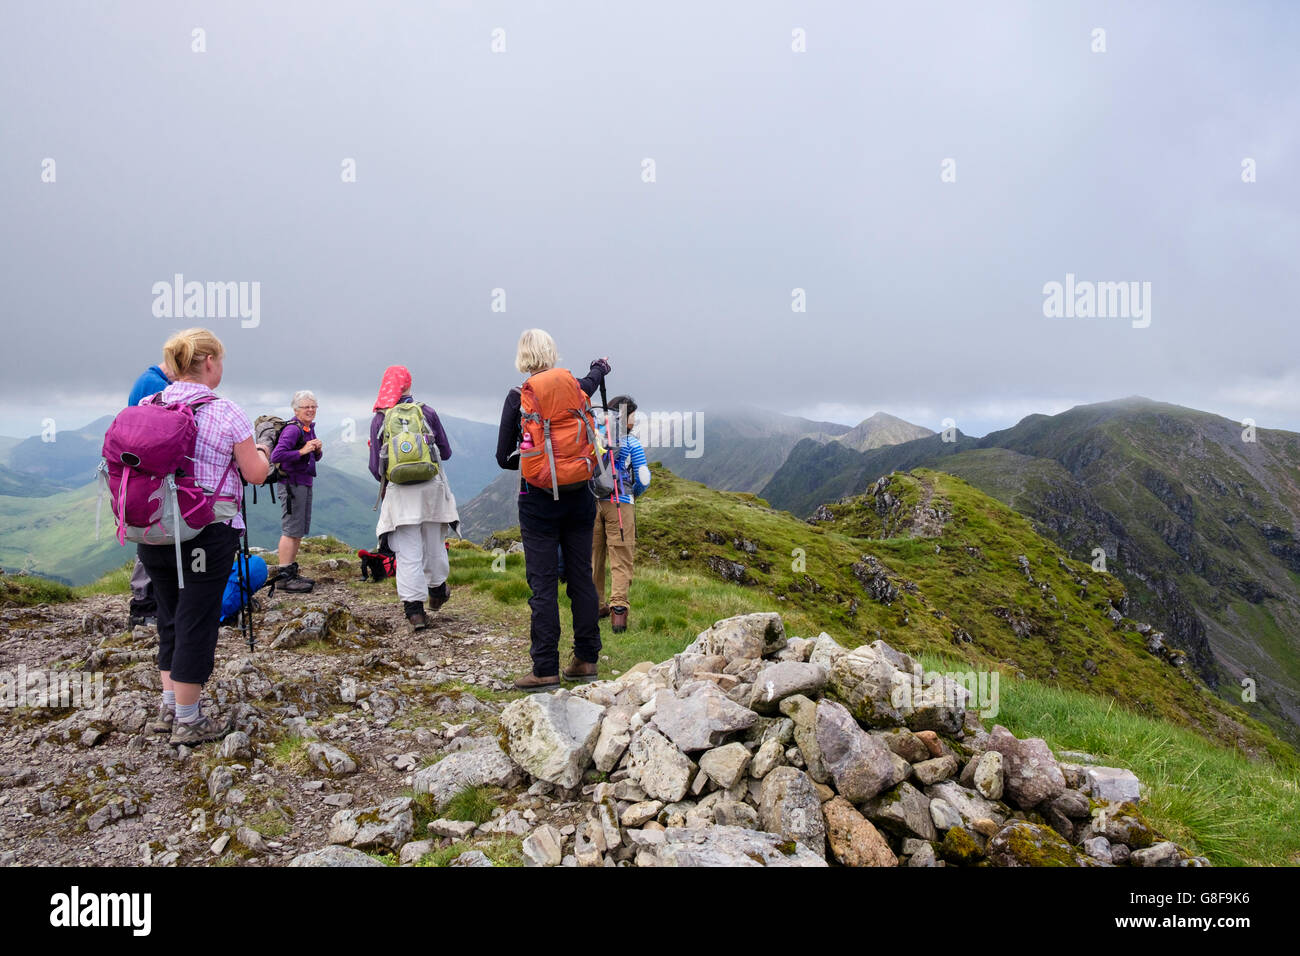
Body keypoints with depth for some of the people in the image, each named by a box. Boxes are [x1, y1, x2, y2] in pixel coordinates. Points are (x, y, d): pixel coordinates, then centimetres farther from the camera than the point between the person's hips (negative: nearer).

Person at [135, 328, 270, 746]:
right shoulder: (227, 413, -11)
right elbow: (256, 474, -7)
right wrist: (261, 453, 14)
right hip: (207, 534, -5)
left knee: (170, 617, 19)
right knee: (196, 621, 4)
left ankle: (169, 707, 30)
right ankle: (188, 720, 14)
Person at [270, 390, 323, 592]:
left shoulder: (309, 428, 13)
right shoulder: (293, 429, -15)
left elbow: (315, 457, 23)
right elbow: (276, 456, -25)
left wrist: (317, 450, 2)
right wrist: (302, 451, -24)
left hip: (305, 483, 10)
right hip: (292, 484, -10)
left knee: (299, 531, 14)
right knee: (291, 530, -8)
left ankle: (292, 571, 23)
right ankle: (283, 576, -6)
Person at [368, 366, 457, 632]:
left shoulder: (379, 419, -2)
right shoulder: (427, 412, 0)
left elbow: (376, 466, 0)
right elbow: (446, 452, 6)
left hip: (399, 493, -1)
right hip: (431, 487, 1)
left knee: (408, 552, 1)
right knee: (434, 544, 18)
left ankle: (414, 609, -4)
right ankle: (437, 591, 37)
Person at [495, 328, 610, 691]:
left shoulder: (518, 398, -7)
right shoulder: (576, 387, 2)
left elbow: (505, 458, -2)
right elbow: (592, 378, 29)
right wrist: (601, 367, 52)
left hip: (538, 501, -4)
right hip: (579, 497, 4)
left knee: (543, 584, -1)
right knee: (581, 577, 11)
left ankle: (545, 669, 2)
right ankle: (586, 659, 19)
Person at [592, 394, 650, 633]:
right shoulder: (631, 442, -2)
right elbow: (643, 479, -2)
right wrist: (635, 493, 19)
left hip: (591, 501, 4)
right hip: (619, 503, -4)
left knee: (593, 555, 14)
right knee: (621, 559, -1)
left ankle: (595, 606, 22)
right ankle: (618, 609, -11)